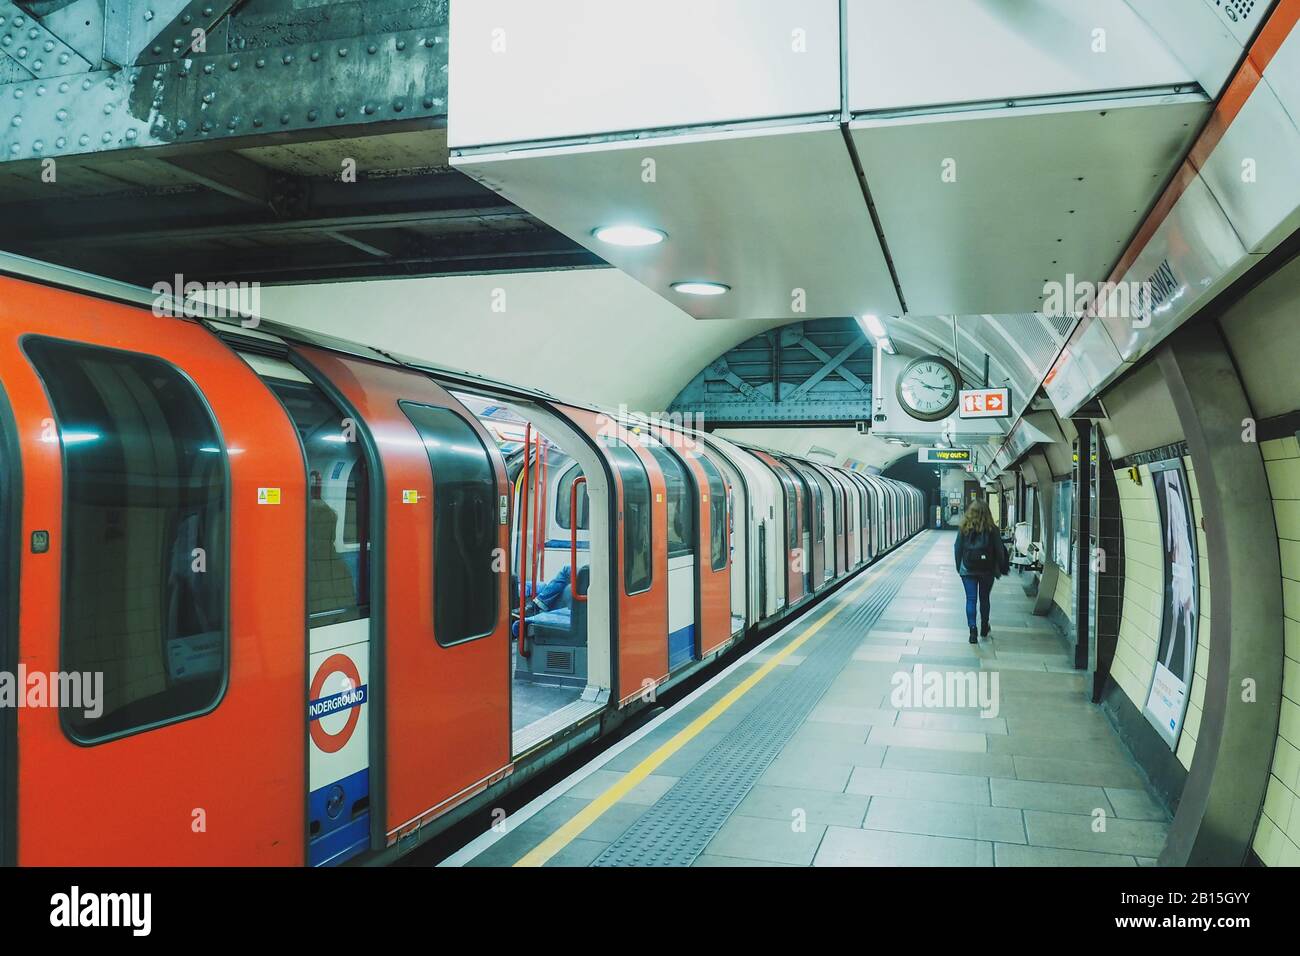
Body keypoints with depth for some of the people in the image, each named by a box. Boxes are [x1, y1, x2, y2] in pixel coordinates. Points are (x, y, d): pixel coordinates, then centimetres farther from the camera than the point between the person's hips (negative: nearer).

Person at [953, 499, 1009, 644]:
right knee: (984, 599, 16)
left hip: (967, 570, -1)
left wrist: (959, 567, 11)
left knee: (971, 599, 1)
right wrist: (999, 569, 9)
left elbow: (957, 548, 0)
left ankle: (972, 627, -15)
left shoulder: (964, 528, -5)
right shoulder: (991, 529, -6)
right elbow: (999, 549, -3)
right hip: (987, 570, 1)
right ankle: (984, 628, 29)